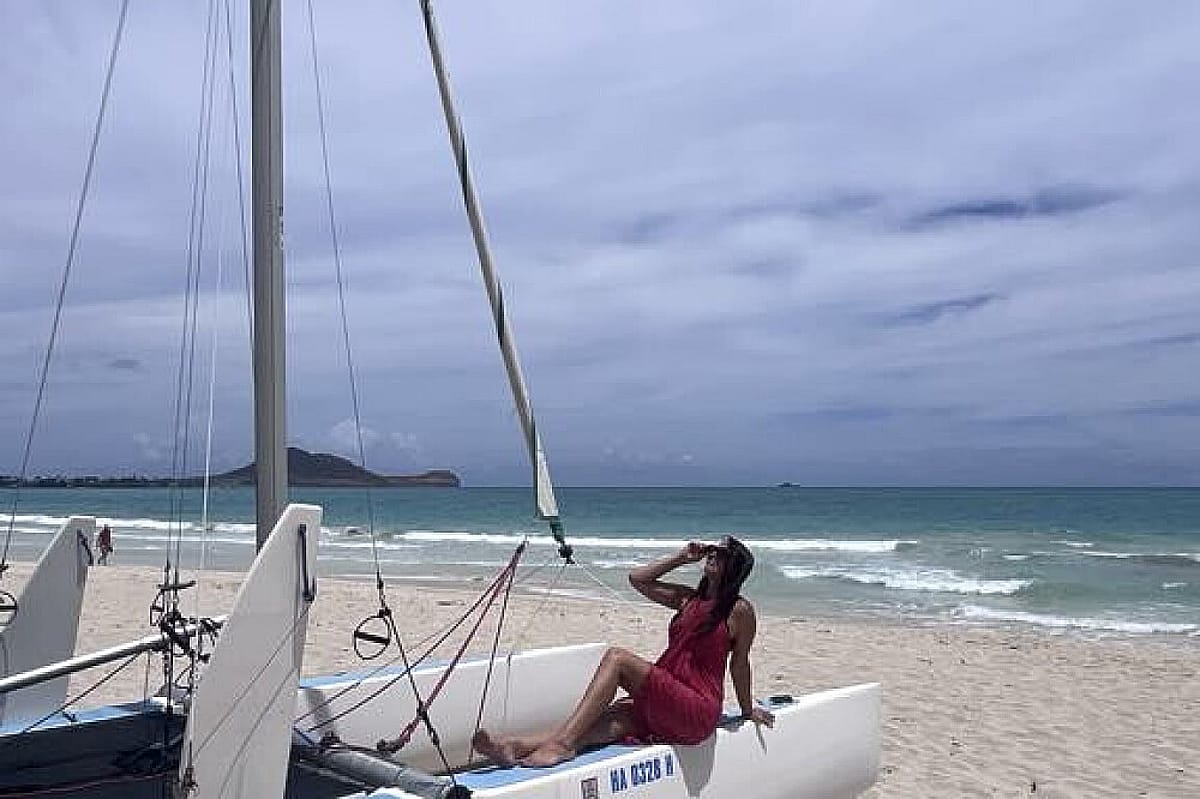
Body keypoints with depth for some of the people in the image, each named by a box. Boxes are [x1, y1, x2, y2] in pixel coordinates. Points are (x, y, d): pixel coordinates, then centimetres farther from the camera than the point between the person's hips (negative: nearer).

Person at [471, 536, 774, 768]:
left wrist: (748, 709, 14)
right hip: (662, 705, 6)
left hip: (698, 712, -6)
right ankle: (518, 746, -43)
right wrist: (682, 557, 17)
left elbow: (740, 661, 6)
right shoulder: (688, 598, 16)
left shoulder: (740, 610, -2)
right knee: (614, 719, -22)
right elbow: (637, 578, 18)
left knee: (617, 657, -21)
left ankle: (562, 743, -31)